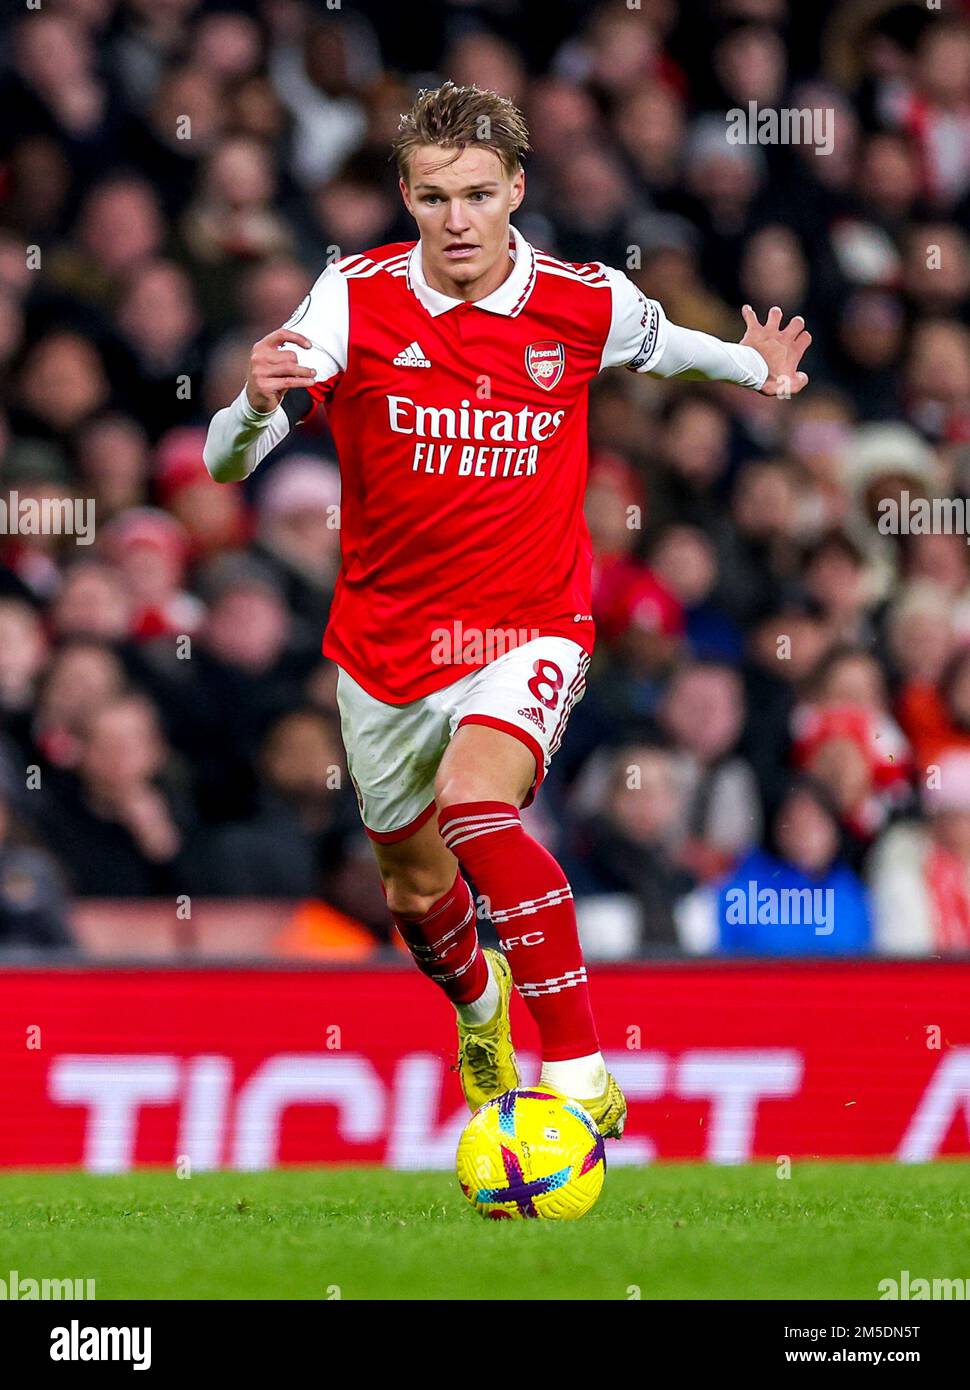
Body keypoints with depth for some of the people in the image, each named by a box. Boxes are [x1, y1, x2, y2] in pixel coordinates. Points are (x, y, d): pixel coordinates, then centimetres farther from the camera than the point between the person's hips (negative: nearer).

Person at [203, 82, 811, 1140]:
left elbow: (663, 344, 18)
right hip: (388, 643, 3)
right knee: (416, 888, 19)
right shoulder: (357, 299, -14)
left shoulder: (585, 304, -10)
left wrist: (755, 368, 9)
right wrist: (255, 404, -40)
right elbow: (224, 465, -22)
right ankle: (479, 1005, 57)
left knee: (473, 801, -32)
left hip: (528, 627, -3)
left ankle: (581, 1077, -29)